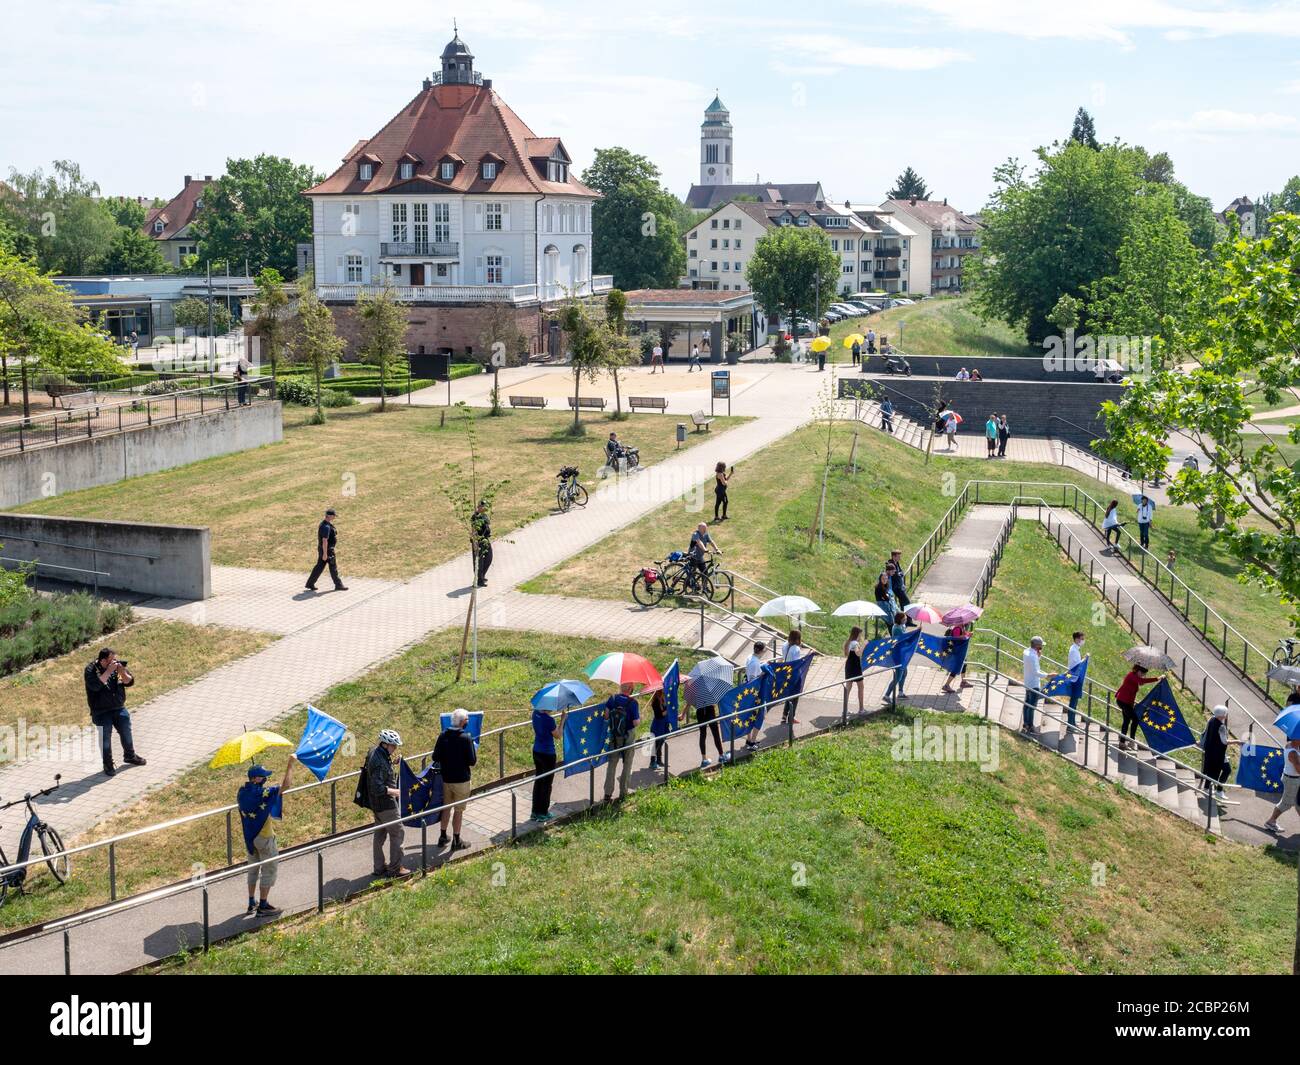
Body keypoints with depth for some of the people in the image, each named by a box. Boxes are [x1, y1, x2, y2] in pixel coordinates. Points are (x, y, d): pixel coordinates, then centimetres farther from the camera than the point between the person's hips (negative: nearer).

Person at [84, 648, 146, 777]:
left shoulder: (118, 666, -1)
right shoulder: (91, 669, -14)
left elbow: (129, 682, -2)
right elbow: (95, 685, -30)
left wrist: (122, 672, -21)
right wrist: (109, 671, -30)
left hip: (119, 708, 5)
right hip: (101, 712, -5)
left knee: (126, 733, 13)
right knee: (105, 737, -1)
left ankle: (130, 756, 34)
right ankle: (108, 764, 13)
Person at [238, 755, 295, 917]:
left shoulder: (241, 792, -3)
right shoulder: (263, 794, -26)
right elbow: (285, 785, -28)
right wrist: (290, 764, -20)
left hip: (248, 836, 7)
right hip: (264, 837, -7)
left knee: (253, 868, 20)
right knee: (269, 869, 5)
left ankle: (252, 903, 27)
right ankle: (263, 906, 7)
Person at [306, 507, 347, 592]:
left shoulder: (323, 524, 10)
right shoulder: (326, 527, -23)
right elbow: (325, 540, -26)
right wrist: (325, 554, -25)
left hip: (322, 549, 10)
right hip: (327, 550, -10)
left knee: (319, 566, 13)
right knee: (333, 567, 2)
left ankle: (310, 584, 15)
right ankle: (338, 585, 13)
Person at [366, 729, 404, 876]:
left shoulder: (376, 752, 5)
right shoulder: (379, 761, -27)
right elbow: (378, 787, -30)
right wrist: (394, 791, -20)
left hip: (377, 803, 10)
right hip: (385, 803, -10)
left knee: (379, 834, 16)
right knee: (397, 832, -1)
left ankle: (379, 867, 25)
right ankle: (394, 868, 5)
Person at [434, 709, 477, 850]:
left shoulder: (443, 735, -3)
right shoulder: (466, 738, -18)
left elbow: (435, 757, -1)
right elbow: (472, 761, -18)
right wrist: (475, 750, 0)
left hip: (445, 778, 5)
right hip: (461, 779, -5)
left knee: (446, 808, 20)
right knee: (458, 810, 7)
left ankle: (443, 836, 30)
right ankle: (456, 841, 16)